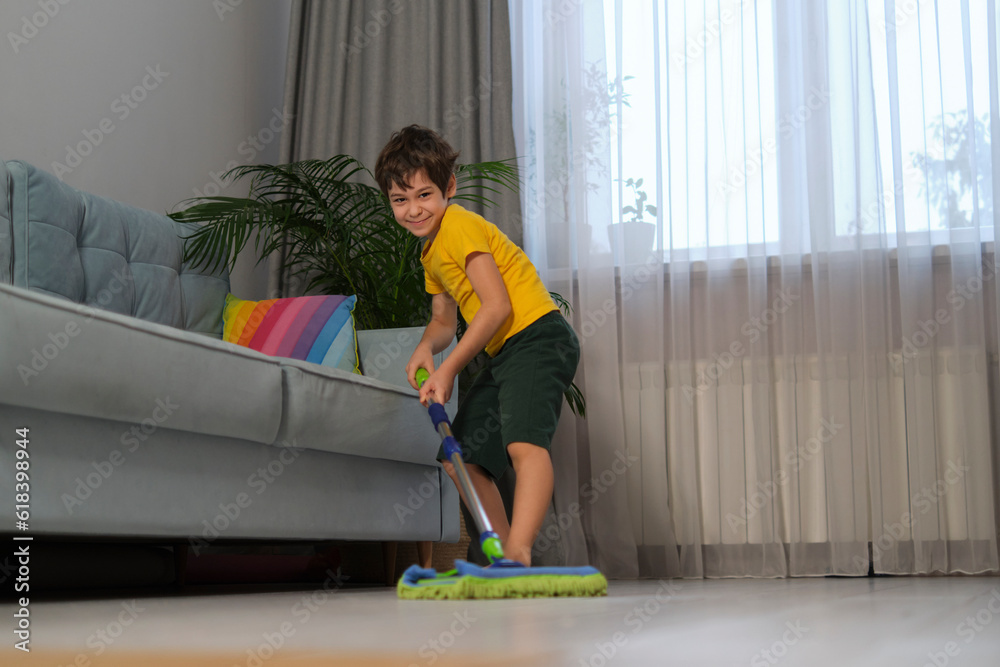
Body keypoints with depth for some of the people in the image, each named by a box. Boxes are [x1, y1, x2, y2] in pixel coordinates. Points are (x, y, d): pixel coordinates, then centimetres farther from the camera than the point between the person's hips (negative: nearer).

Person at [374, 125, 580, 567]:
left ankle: (519, 552, -42)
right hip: (504, 355, 11)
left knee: (524, 441, -30)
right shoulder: (431, 252, 18)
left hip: (538, 337, -11)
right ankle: (504, 555, 14)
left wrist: (449, 369, -18)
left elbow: (497, 305, -19)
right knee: (459, 456, 11)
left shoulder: (460, 226, -11)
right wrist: (426, 347, 1)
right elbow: (445, 319, 25)